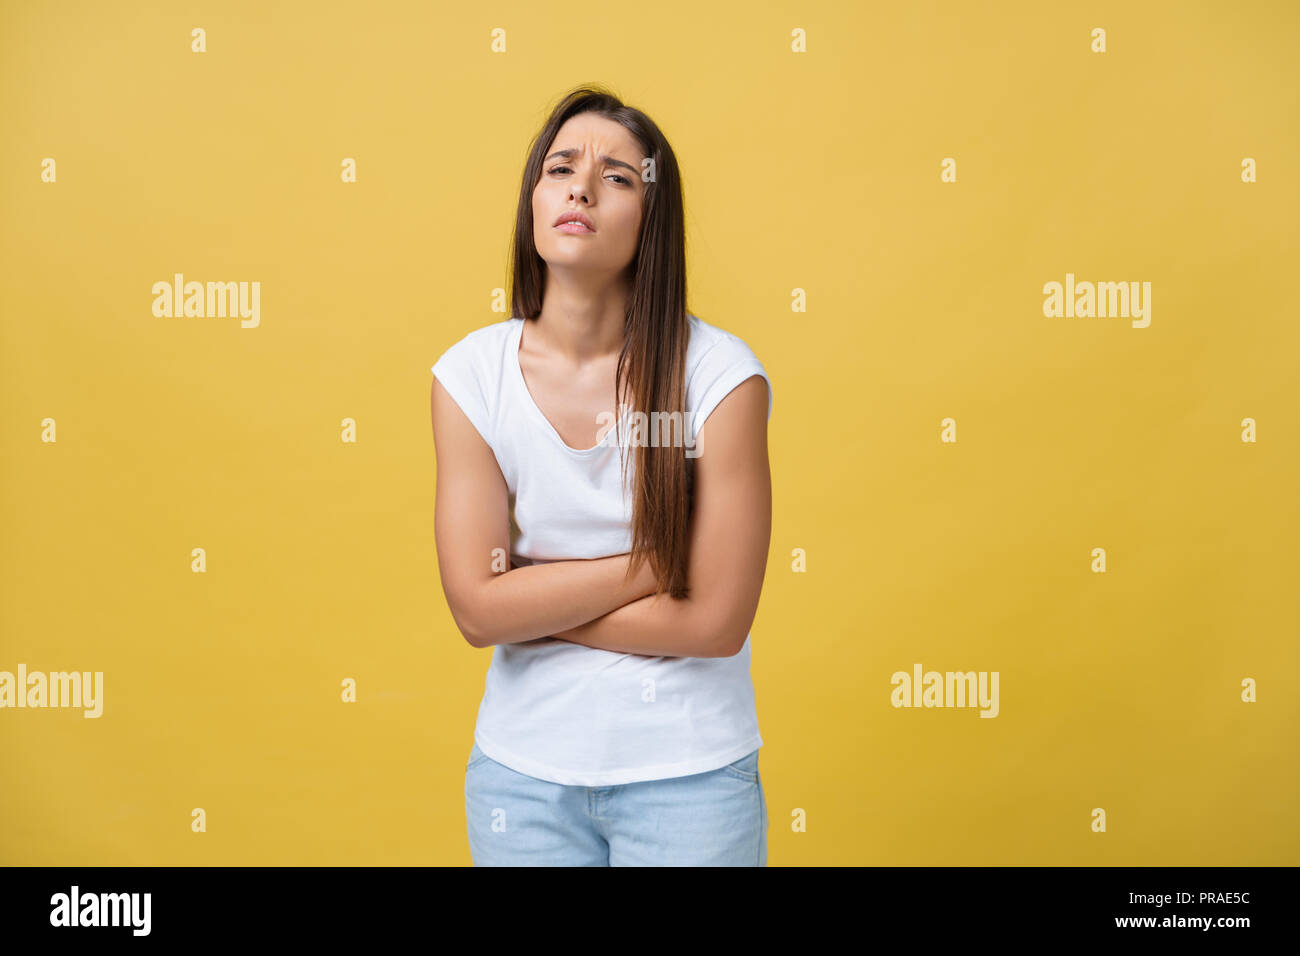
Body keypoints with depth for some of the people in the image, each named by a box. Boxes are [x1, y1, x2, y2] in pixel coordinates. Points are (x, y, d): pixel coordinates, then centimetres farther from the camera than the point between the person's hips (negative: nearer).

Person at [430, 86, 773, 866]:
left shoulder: (721, 375, -16)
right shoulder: (472, 375, -7)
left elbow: (715, 621, -16)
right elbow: (478, 610, -12)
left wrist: (531, 600, -12)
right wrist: (655, 560, -16)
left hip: (688, 772, -2)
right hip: (523, 768, 2)